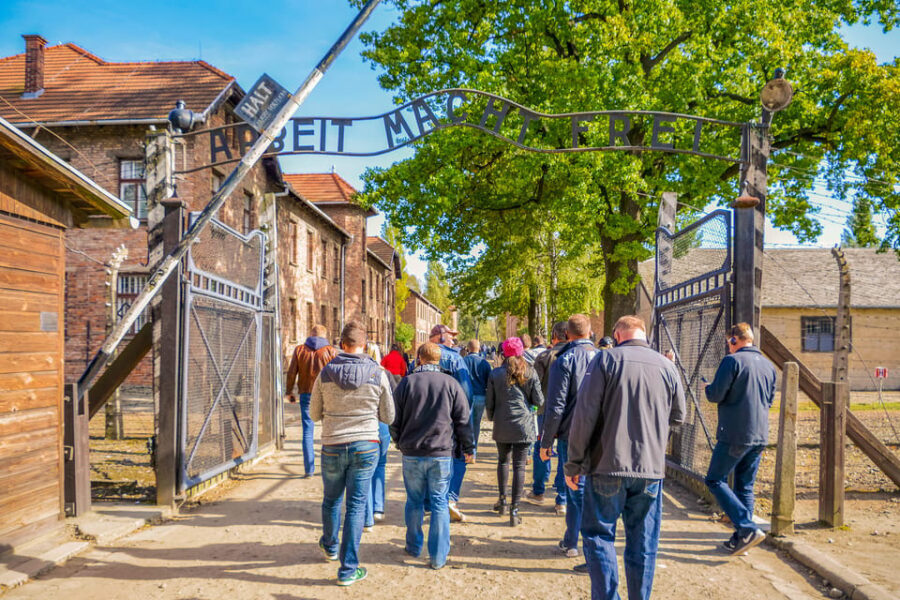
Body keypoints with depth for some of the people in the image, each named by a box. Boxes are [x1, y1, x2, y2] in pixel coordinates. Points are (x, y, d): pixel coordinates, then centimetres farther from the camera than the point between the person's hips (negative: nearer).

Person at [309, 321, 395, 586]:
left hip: (332, 447, 1)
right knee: (356, 506, 8)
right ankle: (348, 569, 13)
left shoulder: (325, 373, -7)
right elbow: (388, 417, -1)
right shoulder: (378, 374, -10)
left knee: (331, 499, 23)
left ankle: (330, 547, 47)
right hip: (365, 447, -1)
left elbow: (314, 414, 4)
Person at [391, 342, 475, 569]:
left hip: (412, 454, 1)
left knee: (414, 502, 15)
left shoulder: (406, 383, -2)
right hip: (442, 454, -1)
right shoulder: (451, 384, -3)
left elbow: (395, 420, 3)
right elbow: (463, 420, 0)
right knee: (439, 503, 7)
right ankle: (438, 556, 10)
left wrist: (400, 443, 20)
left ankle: (414, 547, 29)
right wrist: (468, 448, 12)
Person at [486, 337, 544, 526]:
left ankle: (502, 500, 24)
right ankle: (514, 509, 0)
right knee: (519, 466, 1)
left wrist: (491, 417, 23)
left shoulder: (495, 374, 0)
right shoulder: (530, 372, -2)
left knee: (503, 461, 21)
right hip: (524, 425, -1)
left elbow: (489, 402, 5)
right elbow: (539, 401, 0)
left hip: (502, 427, 1)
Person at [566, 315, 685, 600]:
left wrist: (573, 464, -5)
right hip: (651, 468, 3)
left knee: (598, 533, 10)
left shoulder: (606, 359, -7)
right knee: (643, 541, 13)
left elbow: (585, 415, -11)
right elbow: (678, 416, 14)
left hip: (608, 466, -3)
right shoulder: (666, 365, 4)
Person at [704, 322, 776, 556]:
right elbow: (770, 400, 21)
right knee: (745, 486, 14)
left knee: (715, 480, 2)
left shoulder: (732, 361, -12)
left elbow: (715, 396, -13)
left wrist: (707, 387, 7)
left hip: (734, 435, -7)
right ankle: (741, 537, 17)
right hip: (760, 436, 7)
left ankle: (747, 528, -7)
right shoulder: (768, 365, 11)